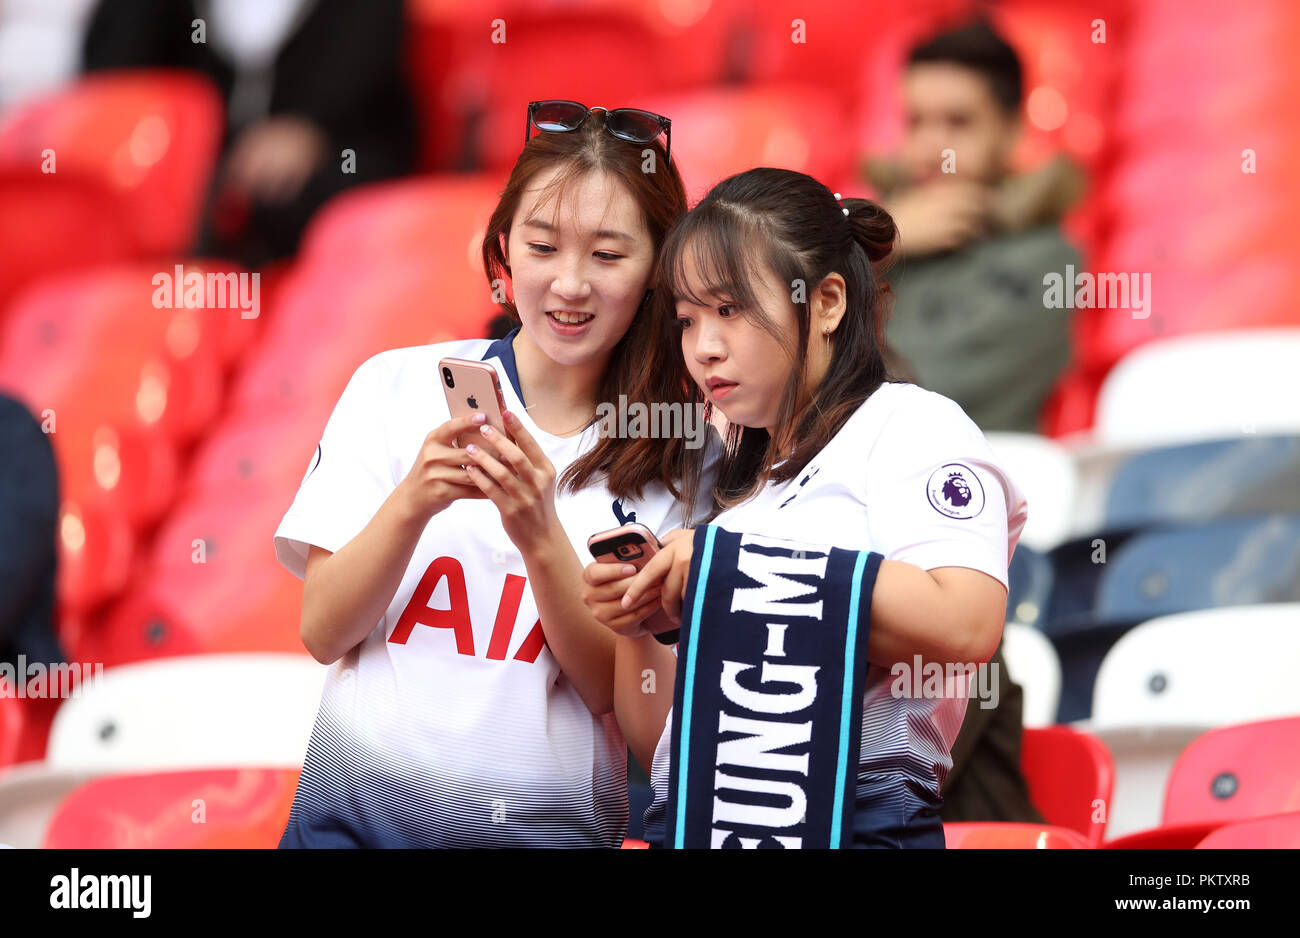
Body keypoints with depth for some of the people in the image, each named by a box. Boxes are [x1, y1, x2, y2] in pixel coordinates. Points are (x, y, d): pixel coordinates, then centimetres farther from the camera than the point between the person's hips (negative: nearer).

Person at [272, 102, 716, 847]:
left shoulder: (675, 457, 2)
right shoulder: (398, 387, 3)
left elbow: (618, 692, -2)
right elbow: (323, 633, 0)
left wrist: (540, 537, -15)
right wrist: (412, 502, -15)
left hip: (552, 827, 0)